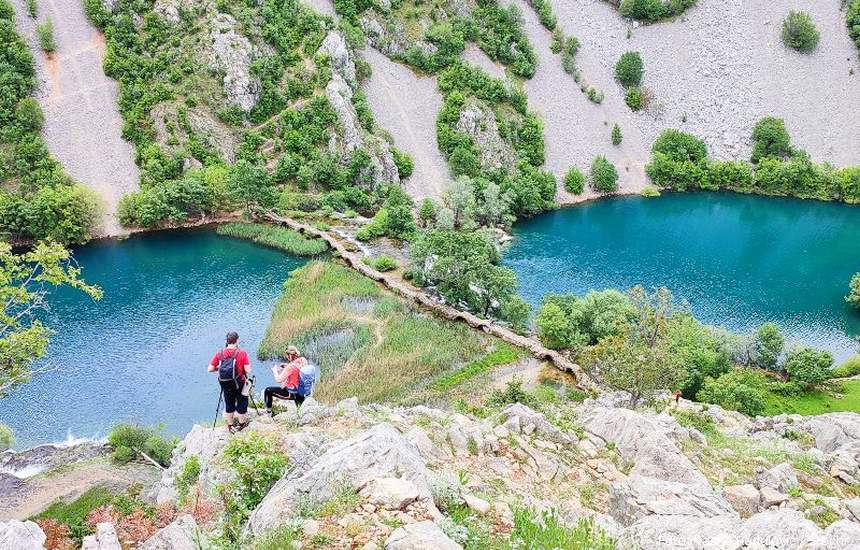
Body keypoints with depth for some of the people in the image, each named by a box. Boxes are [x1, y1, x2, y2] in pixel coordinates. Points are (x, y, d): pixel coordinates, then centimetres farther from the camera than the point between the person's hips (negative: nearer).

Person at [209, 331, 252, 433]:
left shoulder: (220, 353, -9)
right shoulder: (242, 353, -18)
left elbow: (210, 369, -7)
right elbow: (248, 371, -18)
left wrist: (220, 368, 10)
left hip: (225, 384, 3)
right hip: (239, 384, -3)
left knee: (229, 405, 21)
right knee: (241, 404, 18)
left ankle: (230, 425, 35)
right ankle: (241, 424, 34)